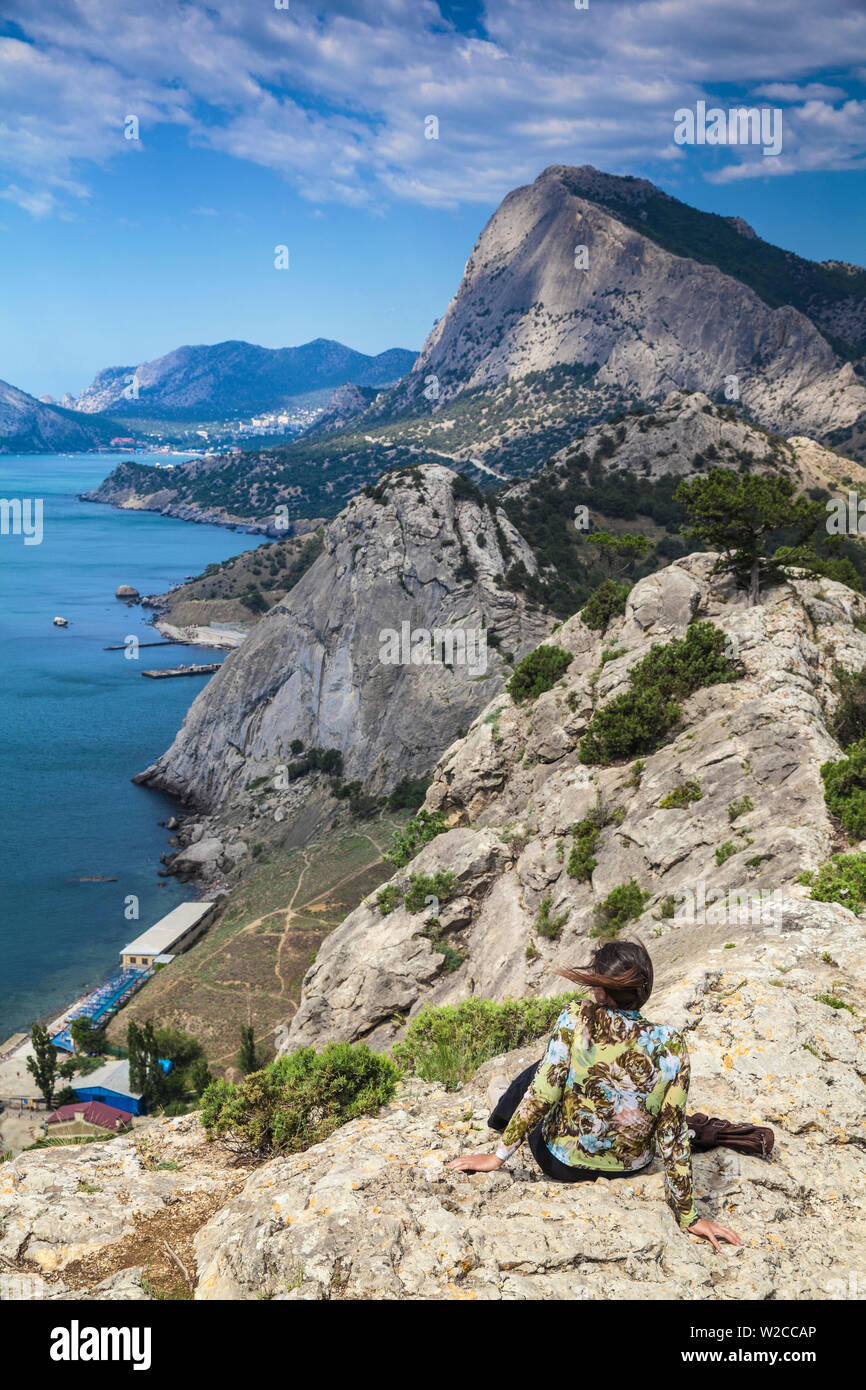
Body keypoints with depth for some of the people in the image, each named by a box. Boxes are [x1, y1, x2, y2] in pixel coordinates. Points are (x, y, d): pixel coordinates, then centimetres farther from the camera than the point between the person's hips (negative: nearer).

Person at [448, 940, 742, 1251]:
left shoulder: (577, 1017, -23)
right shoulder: (671, 1045, -18)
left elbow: (542, 1093, -21)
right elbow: (672, 1133, -15)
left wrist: (498, 1155, -10)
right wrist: (688, 1216, -5)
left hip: (563, 1163, -2)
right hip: (630, 1166, 3)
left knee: (534, 1073, 26)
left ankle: (499, 1118, 57)